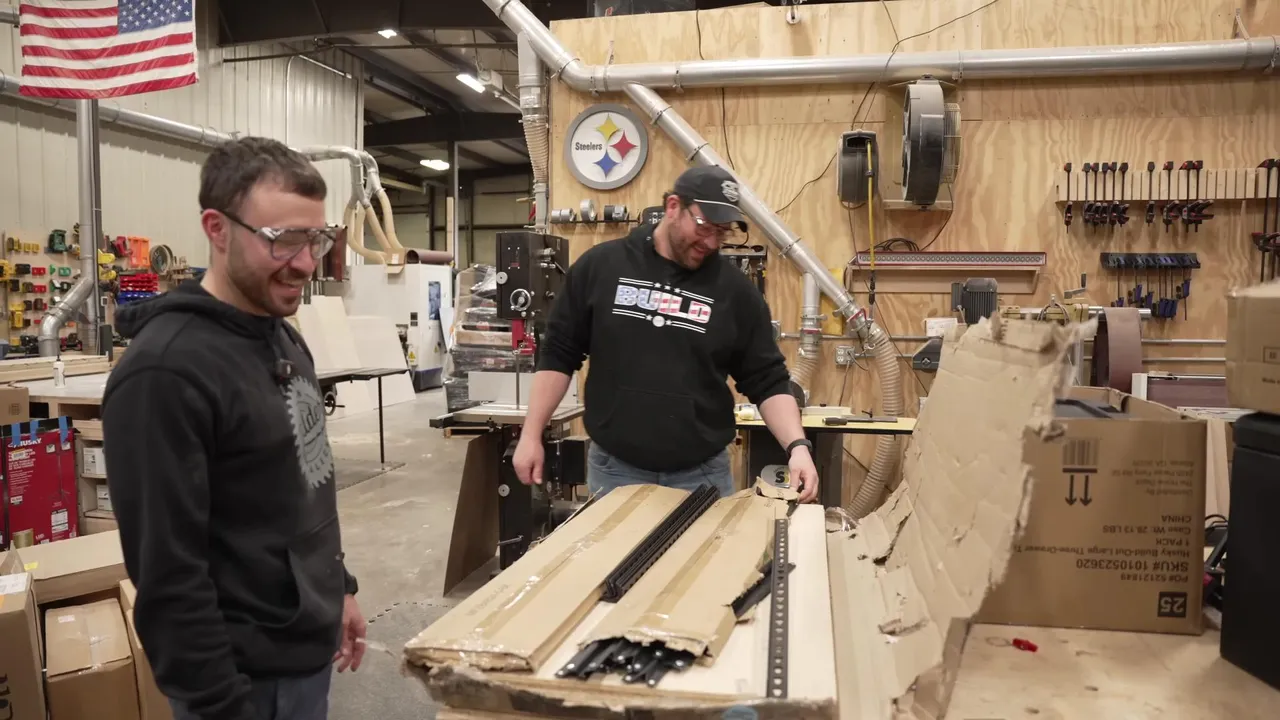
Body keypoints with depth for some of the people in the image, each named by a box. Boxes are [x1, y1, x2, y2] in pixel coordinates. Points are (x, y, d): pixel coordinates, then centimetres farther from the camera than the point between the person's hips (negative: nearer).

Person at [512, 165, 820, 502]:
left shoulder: (736, 290, -3)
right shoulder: (600, 265, -3)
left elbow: (768, 380, 0)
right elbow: (558, 354, 2)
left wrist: (797, 445, -15)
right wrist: (531, 435, 0)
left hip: (702, 475, 0)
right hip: (614, 469, 0)